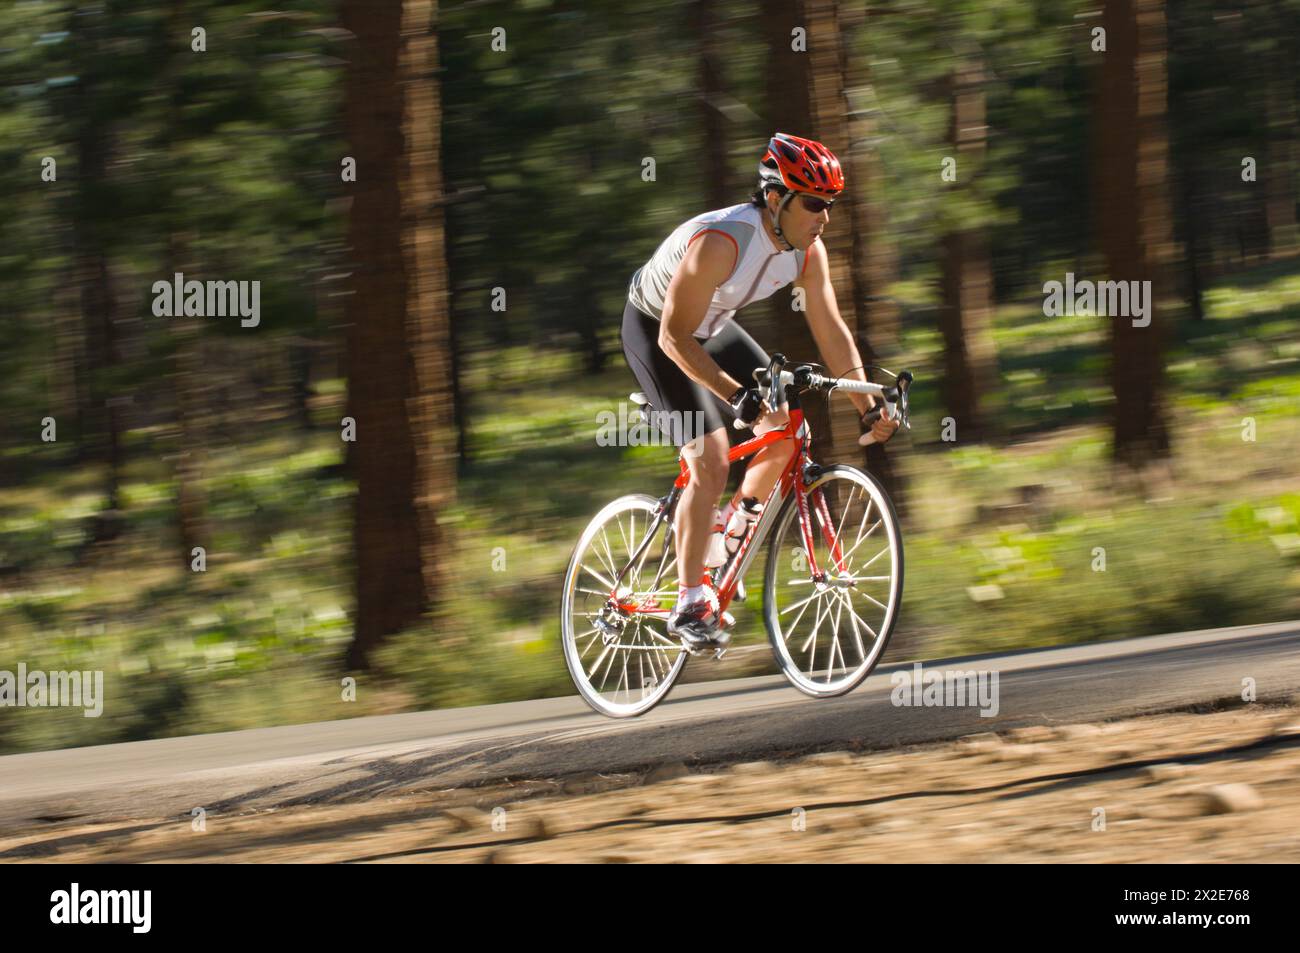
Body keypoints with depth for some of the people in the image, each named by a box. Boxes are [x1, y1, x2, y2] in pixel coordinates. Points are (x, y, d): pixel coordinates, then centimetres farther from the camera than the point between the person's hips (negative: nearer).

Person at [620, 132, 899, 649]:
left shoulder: (808, 250, -14)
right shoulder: (720, 241, -37)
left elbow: (831, 333, -5)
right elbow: (676, 336, -36)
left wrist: (870, 408, -11)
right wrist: (737, 395, -44)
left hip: (712, 327, 8)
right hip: (655, 332, -8)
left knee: (786, 426, -3)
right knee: (710, 464, -19)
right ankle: (689, 604, -11)